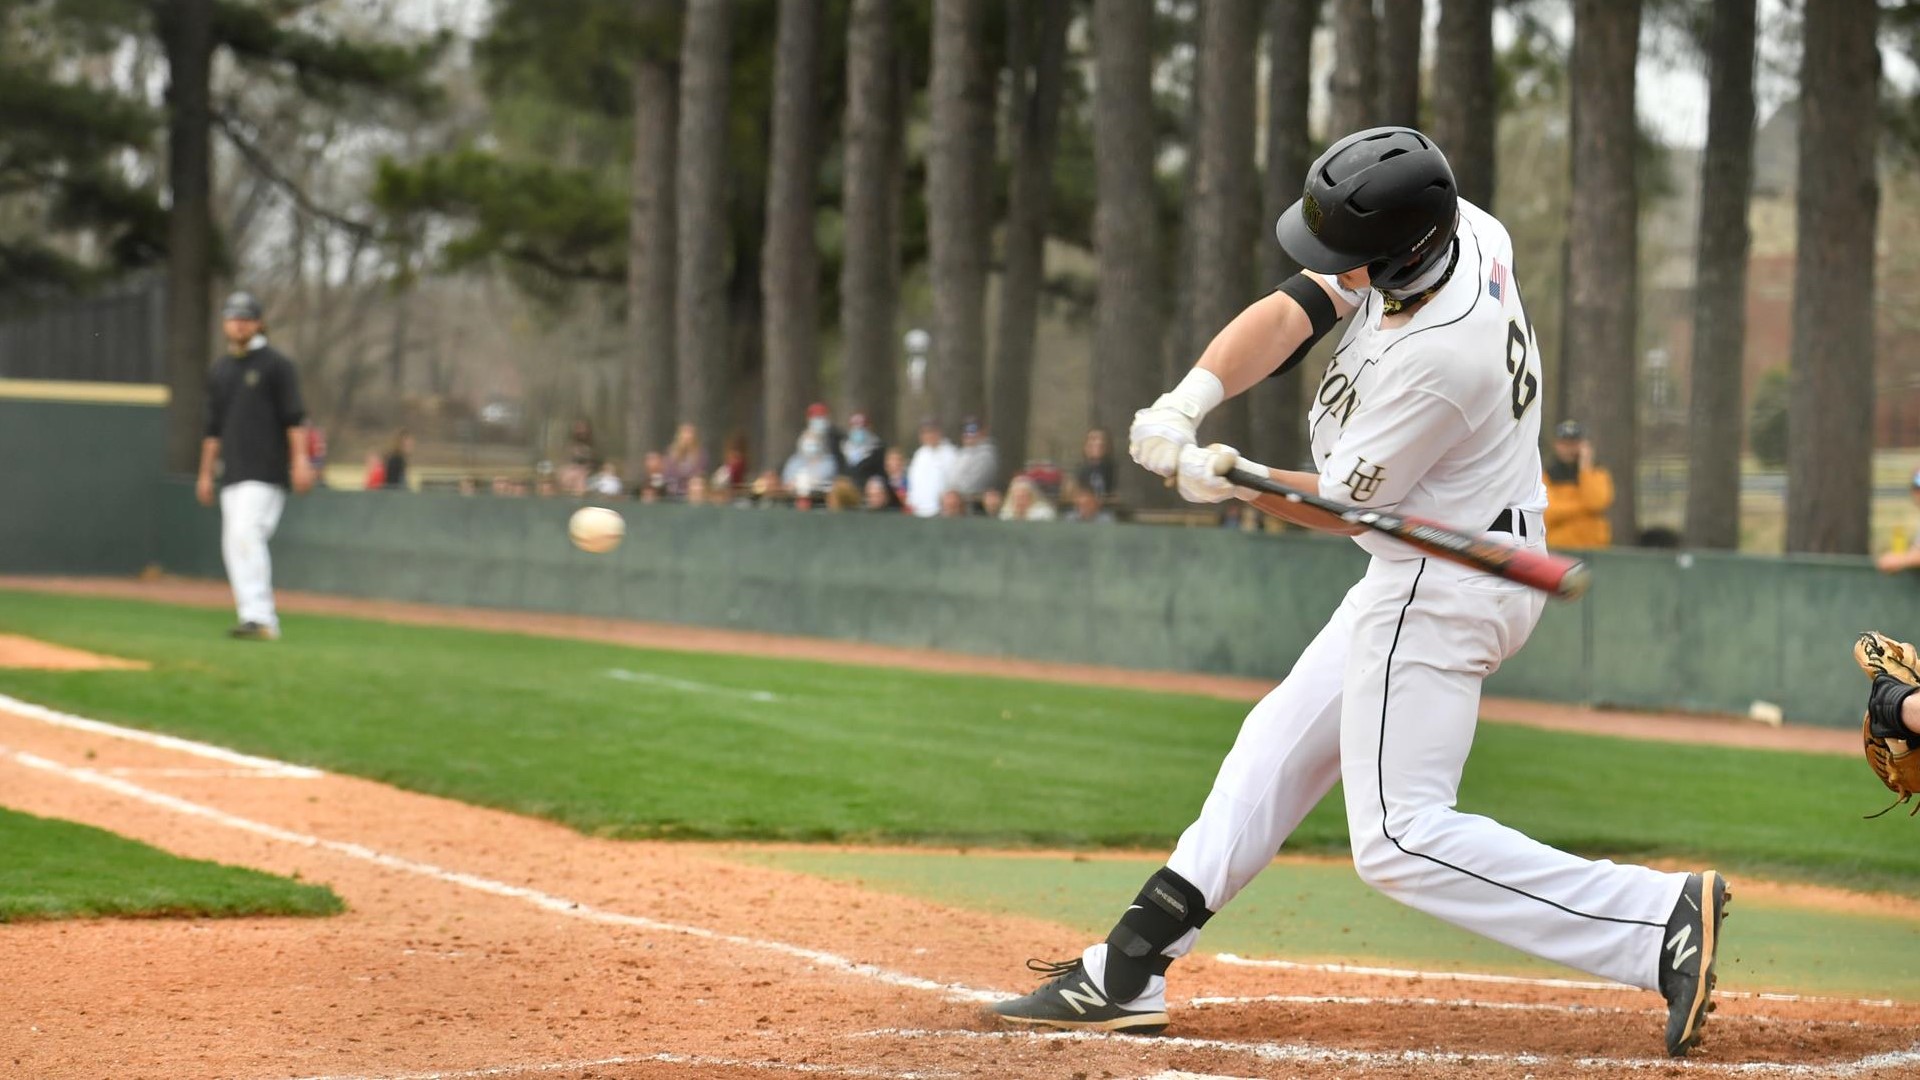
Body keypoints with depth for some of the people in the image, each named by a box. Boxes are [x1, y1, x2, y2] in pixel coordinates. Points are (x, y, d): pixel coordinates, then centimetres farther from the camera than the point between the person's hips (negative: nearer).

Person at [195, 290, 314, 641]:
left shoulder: (276, 364, -1)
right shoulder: (220, 370, 18)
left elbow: (295, 416, -8)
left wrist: (300, 459, -19)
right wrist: (206, 473, 20)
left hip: (266, 471, -7)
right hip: (233, 474, 7)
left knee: (246, 533, -21)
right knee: (233, 545, 3)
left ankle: (258, 617, -23)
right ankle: (264, 621, 9)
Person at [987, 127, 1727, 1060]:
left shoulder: (1437, 356, -31)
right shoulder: (1449, 229, -5)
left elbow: (1343, 505, -17)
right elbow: (1290, 312, -2)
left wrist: (1235, 480, -15)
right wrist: (1191, 397, -15)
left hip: (1440, 587, -10)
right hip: (1421, 572, 10)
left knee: (1399, 840, -10)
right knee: (1282, 739, 16)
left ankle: (1661, 923, -17)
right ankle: (1131, 967, 24)